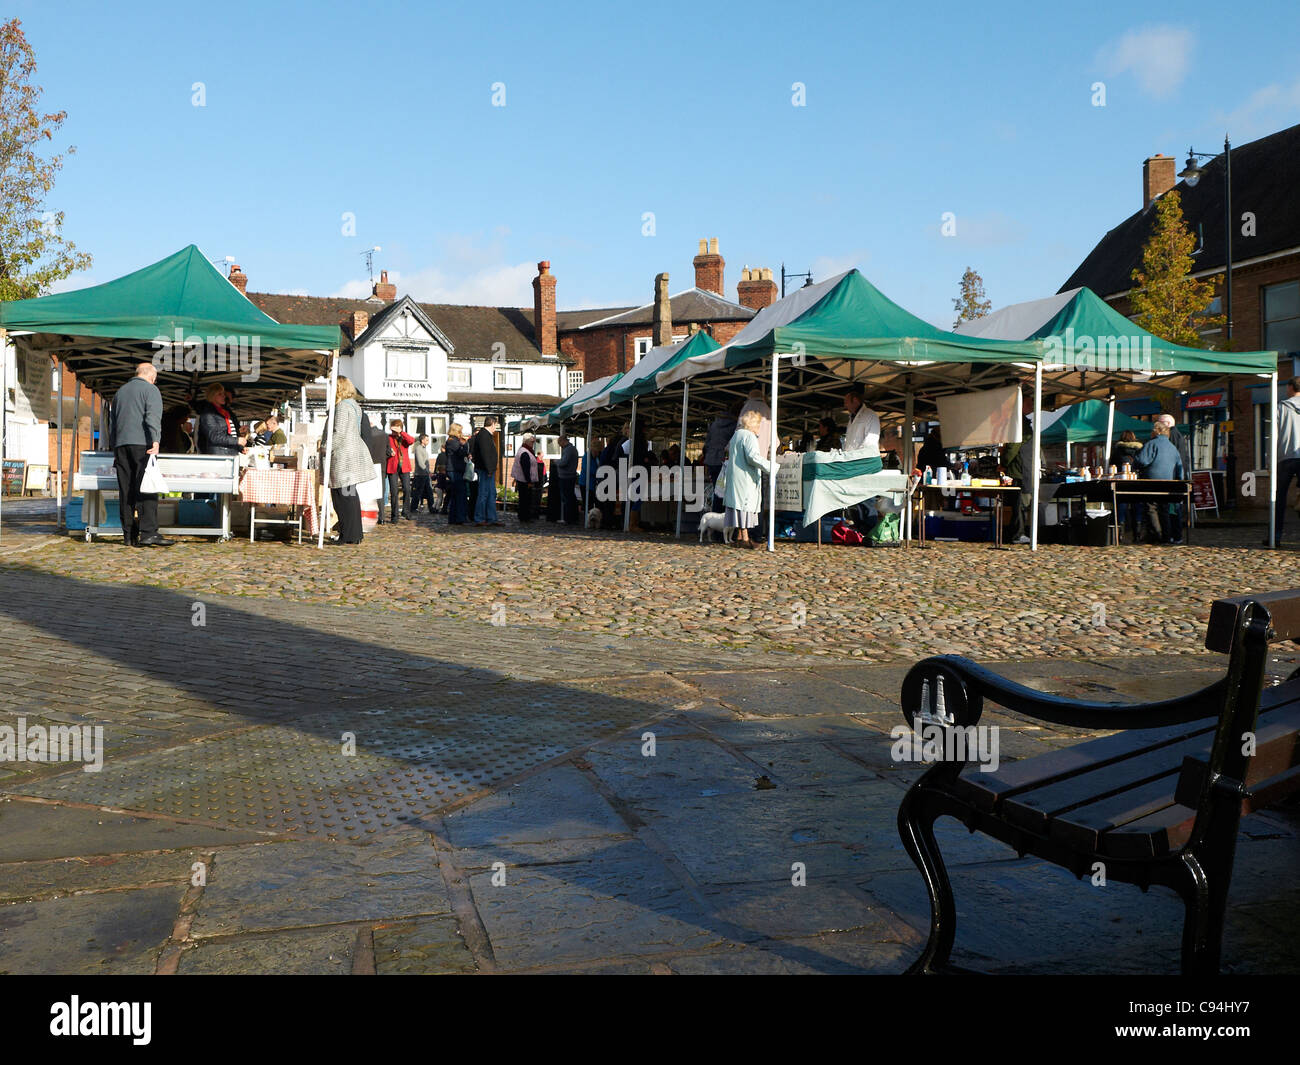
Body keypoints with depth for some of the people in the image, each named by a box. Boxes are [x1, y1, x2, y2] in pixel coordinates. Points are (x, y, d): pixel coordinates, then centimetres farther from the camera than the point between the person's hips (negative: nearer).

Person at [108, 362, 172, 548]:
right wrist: (155, 441, -23)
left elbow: (113, 423, 28)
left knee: (126, 491, 4)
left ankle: (129, 535, 3)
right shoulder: (150, 390, 3)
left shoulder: (120, 391, 24)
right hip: (141, 444, -6)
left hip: (121, 444, 6)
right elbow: (153, 416, -13)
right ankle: (148, 533, -19)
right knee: (146, 489, -11)